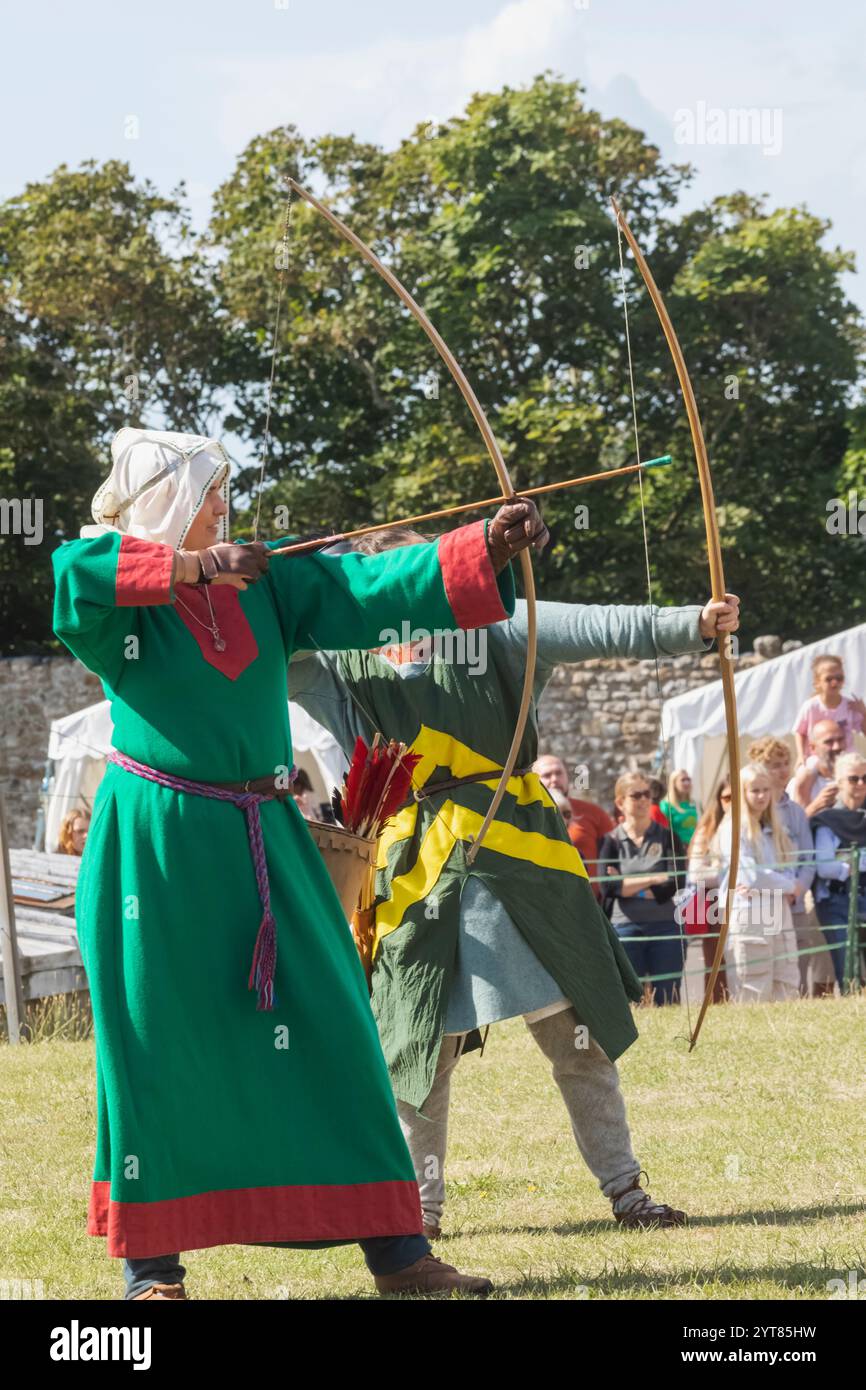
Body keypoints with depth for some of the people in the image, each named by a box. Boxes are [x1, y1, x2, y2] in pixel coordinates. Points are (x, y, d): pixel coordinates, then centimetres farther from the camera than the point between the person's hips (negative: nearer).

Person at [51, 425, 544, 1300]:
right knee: (156, 1045, 0)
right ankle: (149, 1265, 12)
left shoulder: (266, 578, 9)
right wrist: (194, 567, -28)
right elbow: (73, 571, -26)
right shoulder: (116, 593, -4)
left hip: (262, 842, 5)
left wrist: (484, 547, -7)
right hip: (159, 842, -5)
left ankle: (395, 1250, 6)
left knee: (328, 1030, 3)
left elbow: (370, 590, 3)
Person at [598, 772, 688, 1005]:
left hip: (665, 927, 0)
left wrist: (629, 887, -7)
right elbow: (609, 885, -9)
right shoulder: (611, 841, 6)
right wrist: (652, 879, -11)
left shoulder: (667, 836, 7)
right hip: (625, 928, 0)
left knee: (667, 1002, -1)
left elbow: (677, 882, -5)